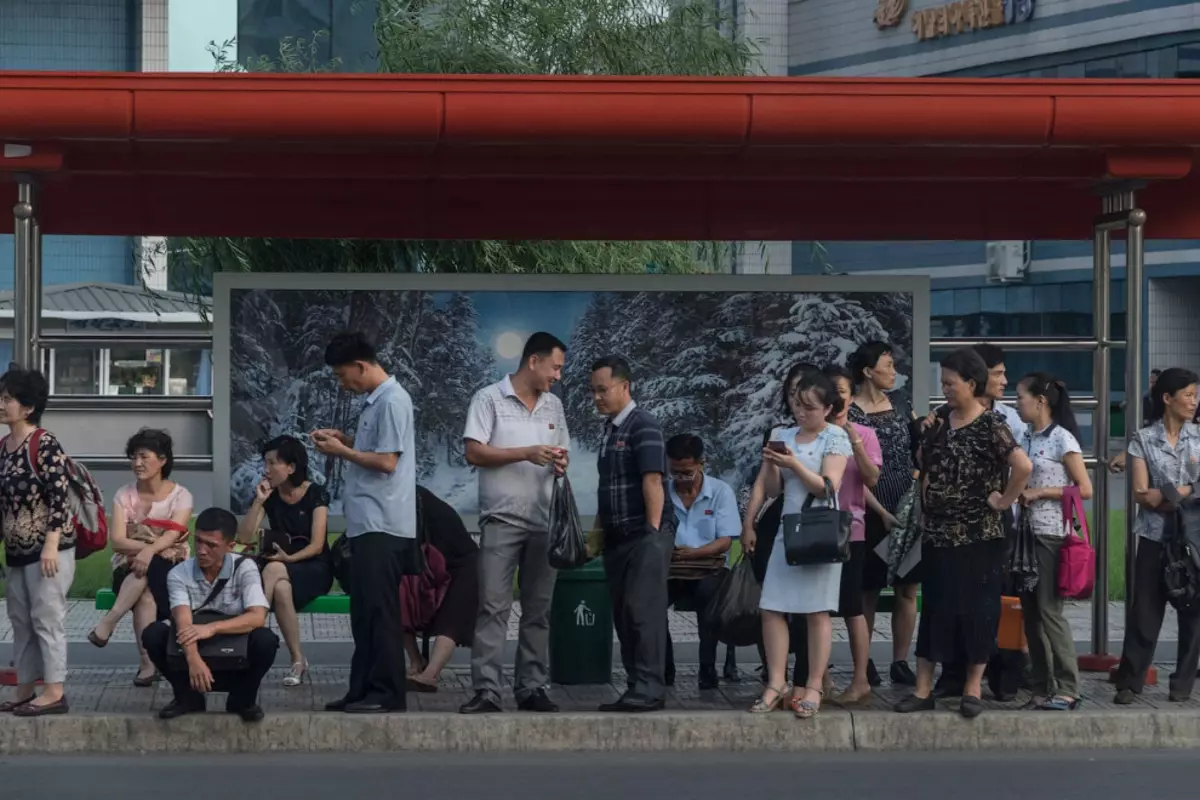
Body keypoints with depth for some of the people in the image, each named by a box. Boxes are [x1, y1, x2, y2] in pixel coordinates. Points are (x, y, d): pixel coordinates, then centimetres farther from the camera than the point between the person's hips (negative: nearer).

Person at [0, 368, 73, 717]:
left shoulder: (45, 444, -13)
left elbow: (59, 498, -17)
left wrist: (51, 546, -22)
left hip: (47, 549, -8)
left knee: (47, 618, -6)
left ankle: (54, 692, -2)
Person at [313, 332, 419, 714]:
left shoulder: (391, 401, -14)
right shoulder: (377, 400, 15)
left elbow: (386, 461, -19)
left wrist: (341, 452, -9)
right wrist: (345, 439, 10)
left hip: (382, 525, -10)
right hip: (368, 523, 10)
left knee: (379, 610, -6)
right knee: (364, 610, 11)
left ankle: (387, 692, -3)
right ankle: (364, 689, 16)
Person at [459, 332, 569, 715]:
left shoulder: (554, 405, 15)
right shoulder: (489, 399, -2)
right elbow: (474, 453, -9)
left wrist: (560, 463, -3)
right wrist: (527, 454, -16)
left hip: (544, 521, 5)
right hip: (502, 519, -5)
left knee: (538, 609, 6)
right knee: (493, 607, -7)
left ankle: (532, 687, 11)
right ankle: (486, 690, -8)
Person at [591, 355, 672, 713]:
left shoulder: (643, 426, -9)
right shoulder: (610, 428, 17)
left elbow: (653, 481, -16)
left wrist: (653, 530, -20)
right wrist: (599, 530, 19)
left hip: (645, 537, -9)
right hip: (618, 537, 9)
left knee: (642, 611, -10)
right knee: (623, 615, 7)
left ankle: (649, 689, -9)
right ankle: (637, 686, 11)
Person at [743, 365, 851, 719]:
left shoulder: (835, 437, -4)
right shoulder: (782, 436, 10)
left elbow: (827, 488, -13)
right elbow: (769, 488, 12)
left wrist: (795, 465, -21)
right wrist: (760, 494, -7)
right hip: (787, 530, 5)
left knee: (817, 610, -4)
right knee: (772, 608, -1)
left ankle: (814, 687, -1)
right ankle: (776, 683, 4)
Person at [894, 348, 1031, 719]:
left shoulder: (991, 426, -12)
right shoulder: (941, 423, 8)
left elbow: (1023, 465, -25)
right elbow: (922, 460, 26)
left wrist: (1005, 499, -18)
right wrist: (928, 493, 12)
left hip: (978, 536, -6)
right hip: (938, 533, 6)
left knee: (975, 609, 2)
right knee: (935, 608, 7)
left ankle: (973, 689, 12)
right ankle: (923, 688, 9)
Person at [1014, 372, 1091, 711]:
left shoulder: (1061, 439, -8)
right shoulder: (1026, 438, 13)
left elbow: (1085, 489, -11)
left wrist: (1039, 492, -14)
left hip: (1051, 534, -8)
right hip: (1026, 531, 8)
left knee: (1049, 611, -9)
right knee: (1030, 612, 7)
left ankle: (1067, 689, -4)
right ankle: (1042, 689, 12)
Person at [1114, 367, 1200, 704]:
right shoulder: (1143, 440, 1)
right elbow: (1141, 493, -5)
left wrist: (1162, 495, -12)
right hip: (1155, 537, -1)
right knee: (1145, 611, -1)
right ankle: (1129, 682, 4)